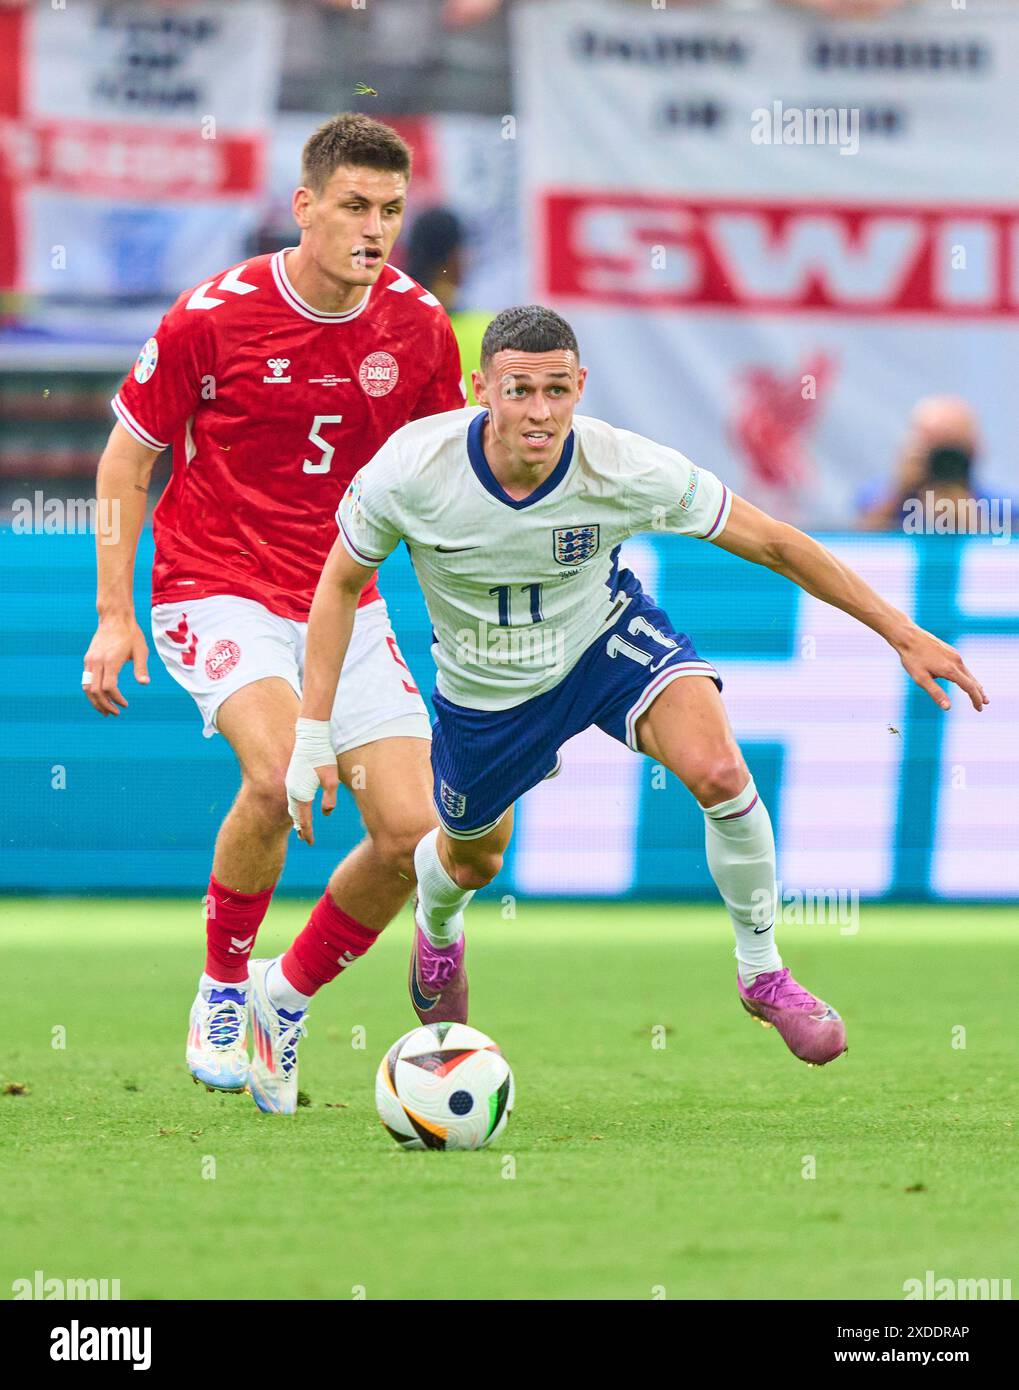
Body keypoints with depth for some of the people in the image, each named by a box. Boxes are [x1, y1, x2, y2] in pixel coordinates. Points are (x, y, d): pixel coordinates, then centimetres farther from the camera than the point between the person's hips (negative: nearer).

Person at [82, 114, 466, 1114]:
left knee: (412, 829, -8)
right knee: (278, 774, -31)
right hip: (218, 593, -5)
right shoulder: (213, 316, -12)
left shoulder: (416, 325, -1)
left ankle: (288, 999, 18)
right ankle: (221, 989, -5)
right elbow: (127, 458, -1)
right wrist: (114, 613, -6)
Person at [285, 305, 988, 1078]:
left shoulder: (627, 470, -32)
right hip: (486, 689, 1)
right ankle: (437, 929, 62)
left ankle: (763, 974, -4)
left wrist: (902, 633, -16)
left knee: (719, 771, -27)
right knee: (472, 861, 21)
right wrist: (312, 737, -15)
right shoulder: (410, 470, -32)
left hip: (608, 638, -1)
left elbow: (773, 544, -19)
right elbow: (342, 582, -13)